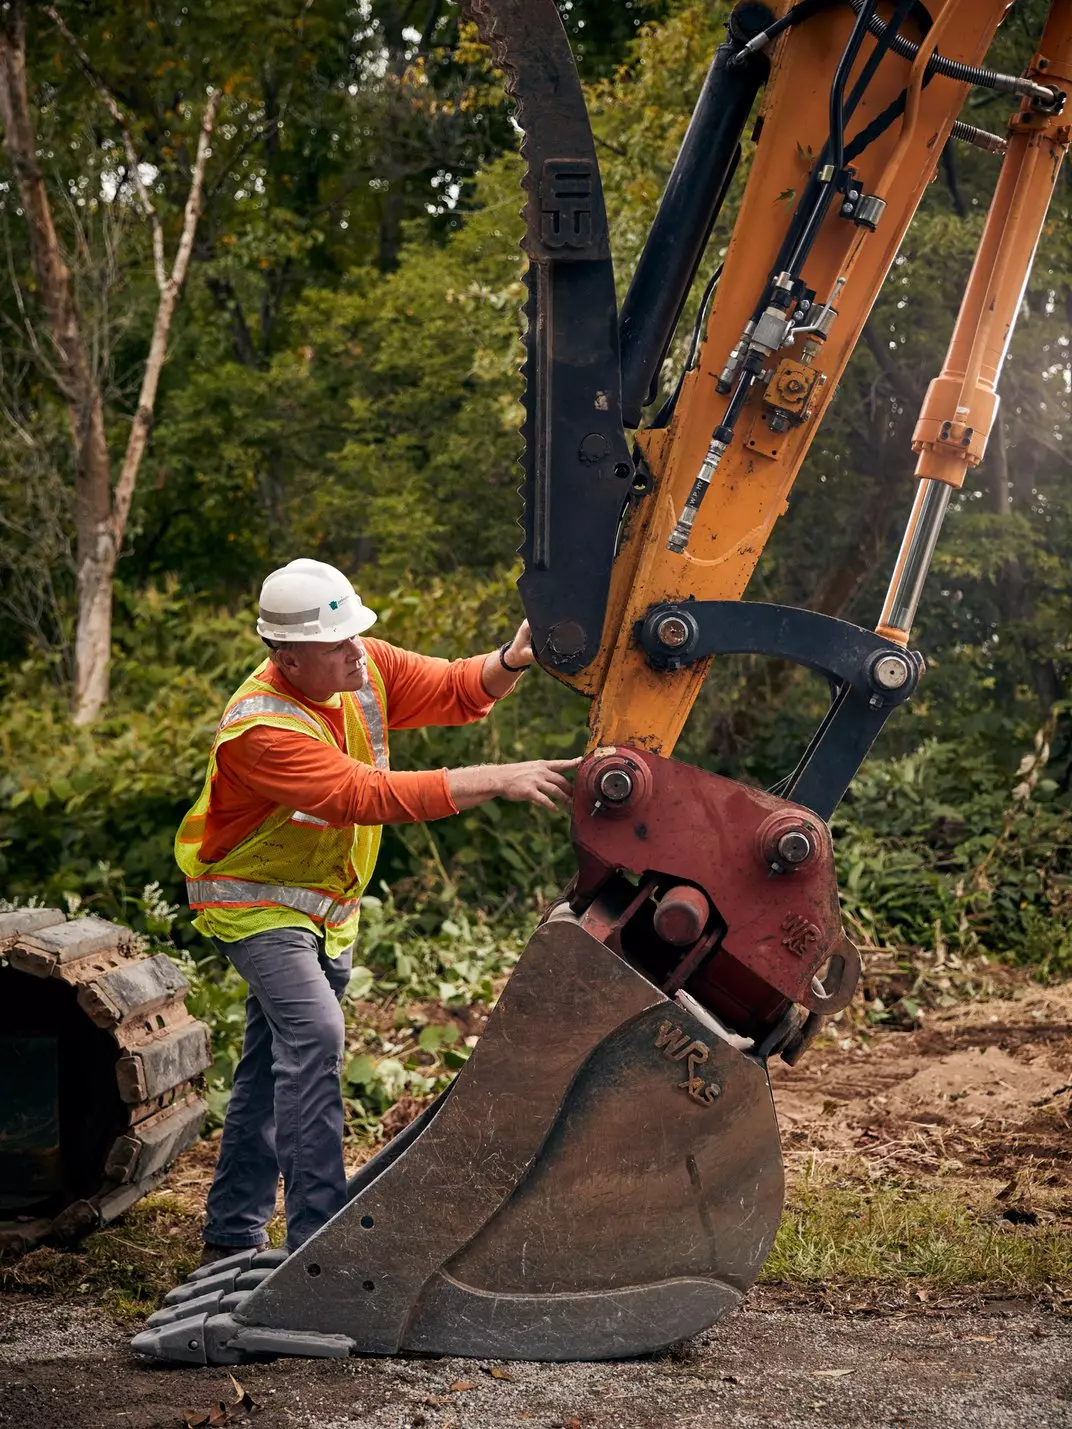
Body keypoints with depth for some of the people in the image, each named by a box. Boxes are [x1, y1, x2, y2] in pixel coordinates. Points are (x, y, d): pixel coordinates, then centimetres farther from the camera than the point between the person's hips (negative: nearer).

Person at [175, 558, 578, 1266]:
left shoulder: (367, 667, -12)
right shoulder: (261, 730, -33)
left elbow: (456, 691, -6)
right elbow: (372, 797, -40)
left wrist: (511, 661, -29)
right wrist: (498, 779, -44)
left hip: (328, 902, 8)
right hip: (255, 899, -7)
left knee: (273, 1062, 14)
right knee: (313, 1034, -25)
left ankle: (232, 1237, 25)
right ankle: (319, 1240, -23)